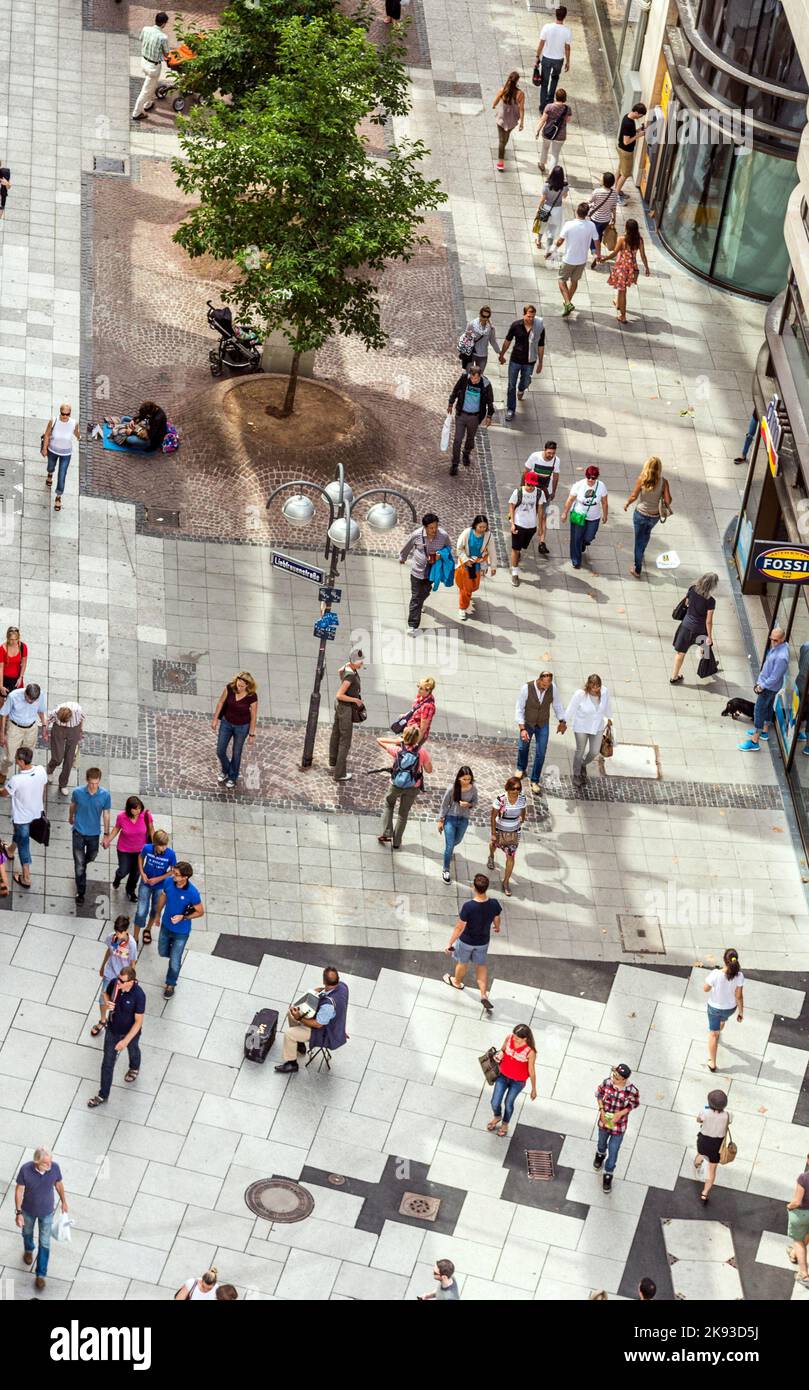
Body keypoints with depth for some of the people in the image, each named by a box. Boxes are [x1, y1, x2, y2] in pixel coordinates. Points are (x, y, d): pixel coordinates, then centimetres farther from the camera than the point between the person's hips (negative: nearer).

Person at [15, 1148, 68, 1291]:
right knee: (27, 1232, 29)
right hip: (29, 1210, 0)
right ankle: (29, 1250, 63)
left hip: (47, 1211, 0)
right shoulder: (25, 1170, -34)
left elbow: (59, 1184, -7)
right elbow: (19, 1190, -18)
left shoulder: (55, 1167, -28)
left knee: (44, 1243, 11)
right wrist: (18, 1212, -15)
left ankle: (41, 1274, 30)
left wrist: (63, 1201, 7)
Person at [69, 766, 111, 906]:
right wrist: (70, 818, 21)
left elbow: (106, 815, -7)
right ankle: (80, 892, 14)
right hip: (79, 832, -2)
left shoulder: (105, 795, -19)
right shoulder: (77, 792, -20)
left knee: (91, 856, 27)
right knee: (79, 864, 0)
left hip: (94, 833, 2)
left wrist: (106, 834, -2)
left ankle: (82, 864, 61)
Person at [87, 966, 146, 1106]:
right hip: (112, 1030, 3)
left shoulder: (138, 995, -36)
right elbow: (106, 993, 2)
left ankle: (134, 1068, 65)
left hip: (130, 1032, -3)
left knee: (132, 1050, 31)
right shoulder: (114, 983, -23)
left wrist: (126, 1041, -27)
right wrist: (107, 1003, -22)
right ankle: (103, 1095, 26)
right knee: (107, 1062, 10)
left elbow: (138, 1021, -27)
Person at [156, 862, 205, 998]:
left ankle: (171, 984, 37)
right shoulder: (168, 881, -20)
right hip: (166, 925, 4)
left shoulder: (192, 892, -33)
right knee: (162, 952, 25)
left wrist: (183, 917, -28)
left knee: (174, 961, 11)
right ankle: (174, 955, 59)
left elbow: (200, 912, -16)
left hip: (181, 931, -4)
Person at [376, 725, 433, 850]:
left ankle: (386, 833, 16)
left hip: (396, 785, 0)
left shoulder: (397, 750, -18)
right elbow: (429, 770, -7)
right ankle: (396, 842, 24)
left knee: (388, 805, 27)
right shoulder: (422, 752, -18)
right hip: (413, 788, 0)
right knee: (403, 814, 18)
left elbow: (379, 740, -6)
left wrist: (398, 741, -4)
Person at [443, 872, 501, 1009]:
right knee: (481, 965, 25)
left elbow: (459, 927, -26)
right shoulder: (494, 904, -23)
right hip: (483, 941, 3)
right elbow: (497, 919, -2)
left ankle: (457, 982, 54)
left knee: (463, 963, 26)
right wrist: (497, 928, 23)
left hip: (466, 941, -3)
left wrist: (449, 944, -13)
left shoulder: (468, 906, -36)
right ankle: (484, 995, 22)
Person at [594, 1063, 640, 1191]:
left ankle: (608, 1175, 38)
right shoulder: (607, 1082, -26)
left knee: (613, 1151, 13)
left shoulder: (632, 1091, -31)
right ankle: (600, 1154, 67)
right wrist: (601, 1110, -15)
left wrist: (620, 1113, -22)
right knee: (602, 1142, 32)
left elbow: (634, 1104, -10)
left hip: (619, 1126, -2)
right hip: (604, 1121, 2)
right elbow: (599, 1094, -4)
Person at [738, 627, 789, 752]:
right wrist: (760, 680, 8)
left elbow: (774, 678, -29)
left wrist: (762, 686, -16)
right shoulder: (776, 645, -7)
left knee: (759, 711, 0)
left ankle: (754, 742, 9)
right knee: (768, 707, 26)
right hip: (766, 682, 9)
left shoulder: (781, 657, -37)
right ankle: (764, 731, 46)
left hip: (769, 687, -9)